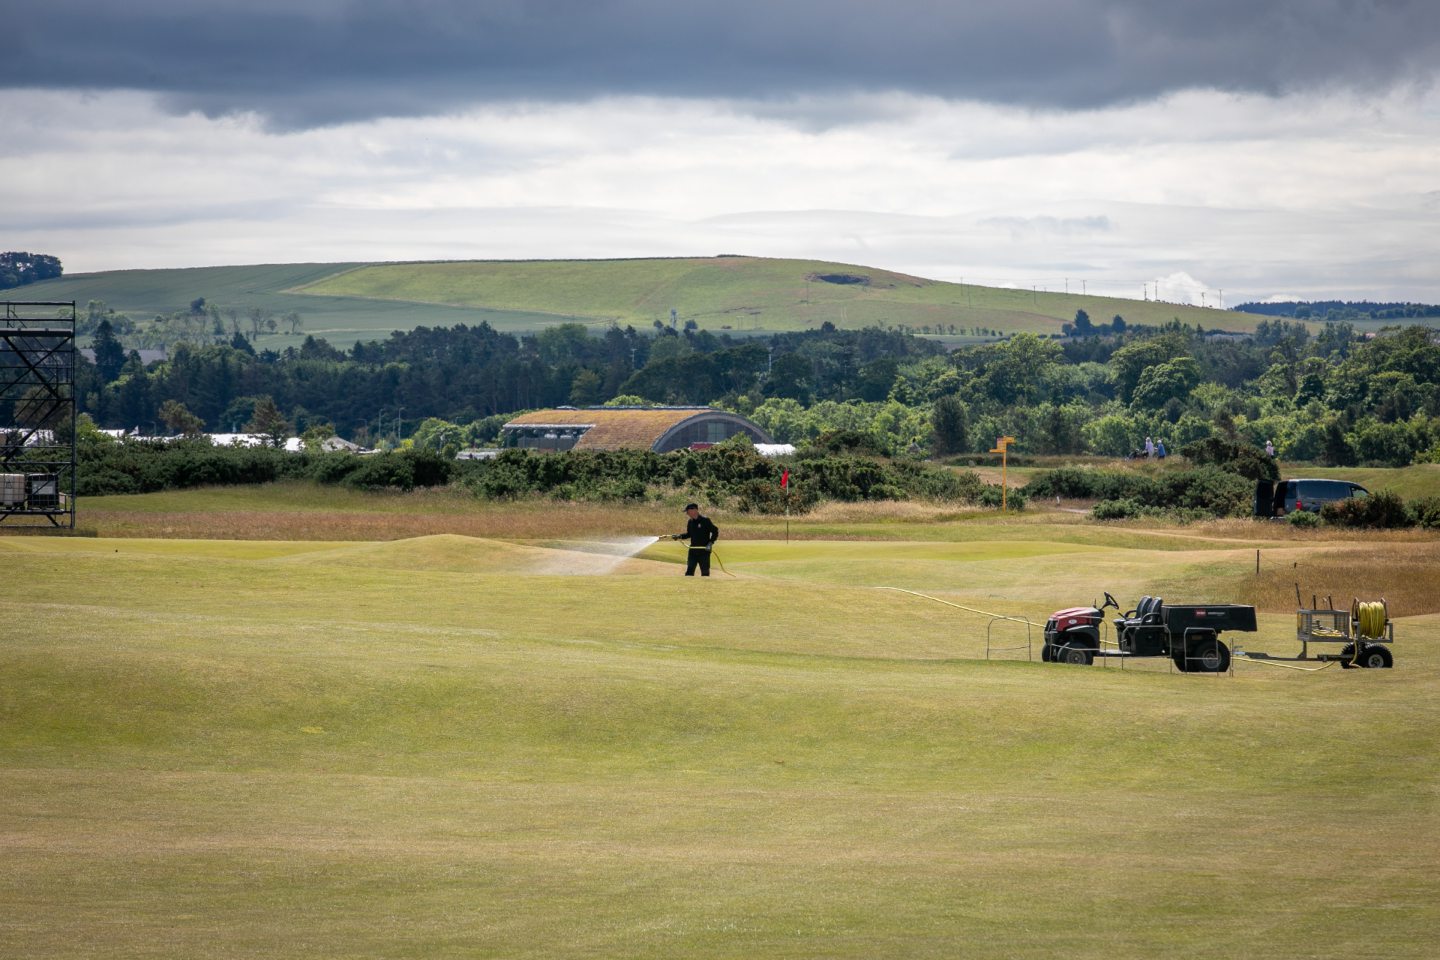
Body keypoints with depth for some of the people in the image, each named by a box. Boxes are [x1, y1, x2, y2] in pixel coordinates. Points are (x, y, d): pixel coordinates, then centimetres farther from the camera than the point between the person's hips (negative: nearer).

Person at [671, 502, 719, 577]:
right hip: (693, 550, 6)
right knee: (689, 571, 4)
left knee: (705, 572, -1)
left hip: (704, 551, -6)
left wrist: (710, 543, -17)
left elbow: (715, 532, -8)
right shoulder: (690, 522, 9)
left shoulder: (705, 521, -11)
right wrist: (679, 536, 6)